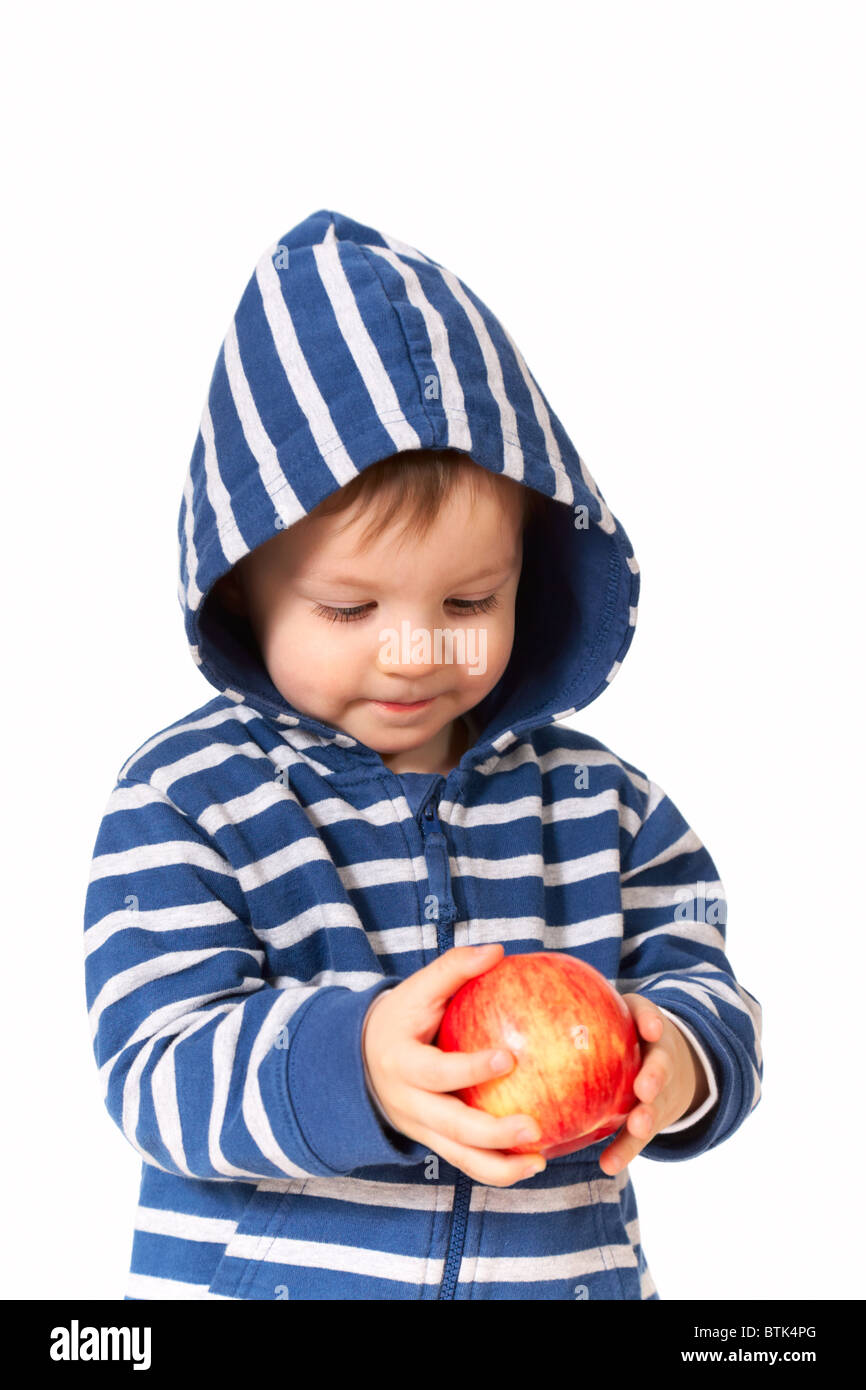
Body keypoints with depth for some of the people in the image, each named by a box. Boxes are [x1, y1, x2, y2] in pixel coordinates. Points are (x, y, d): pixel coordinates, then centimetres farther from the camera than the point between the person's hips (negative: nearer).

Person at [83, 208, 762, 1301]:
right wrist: (353, 1064, -37)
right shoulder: (182, 802, -12)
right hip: (252, 1268, -2)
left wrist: (680, 1058, -23)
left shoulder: (601, 803, -1)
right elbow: (155, 1070, -20)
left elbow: (700, 986, 0)